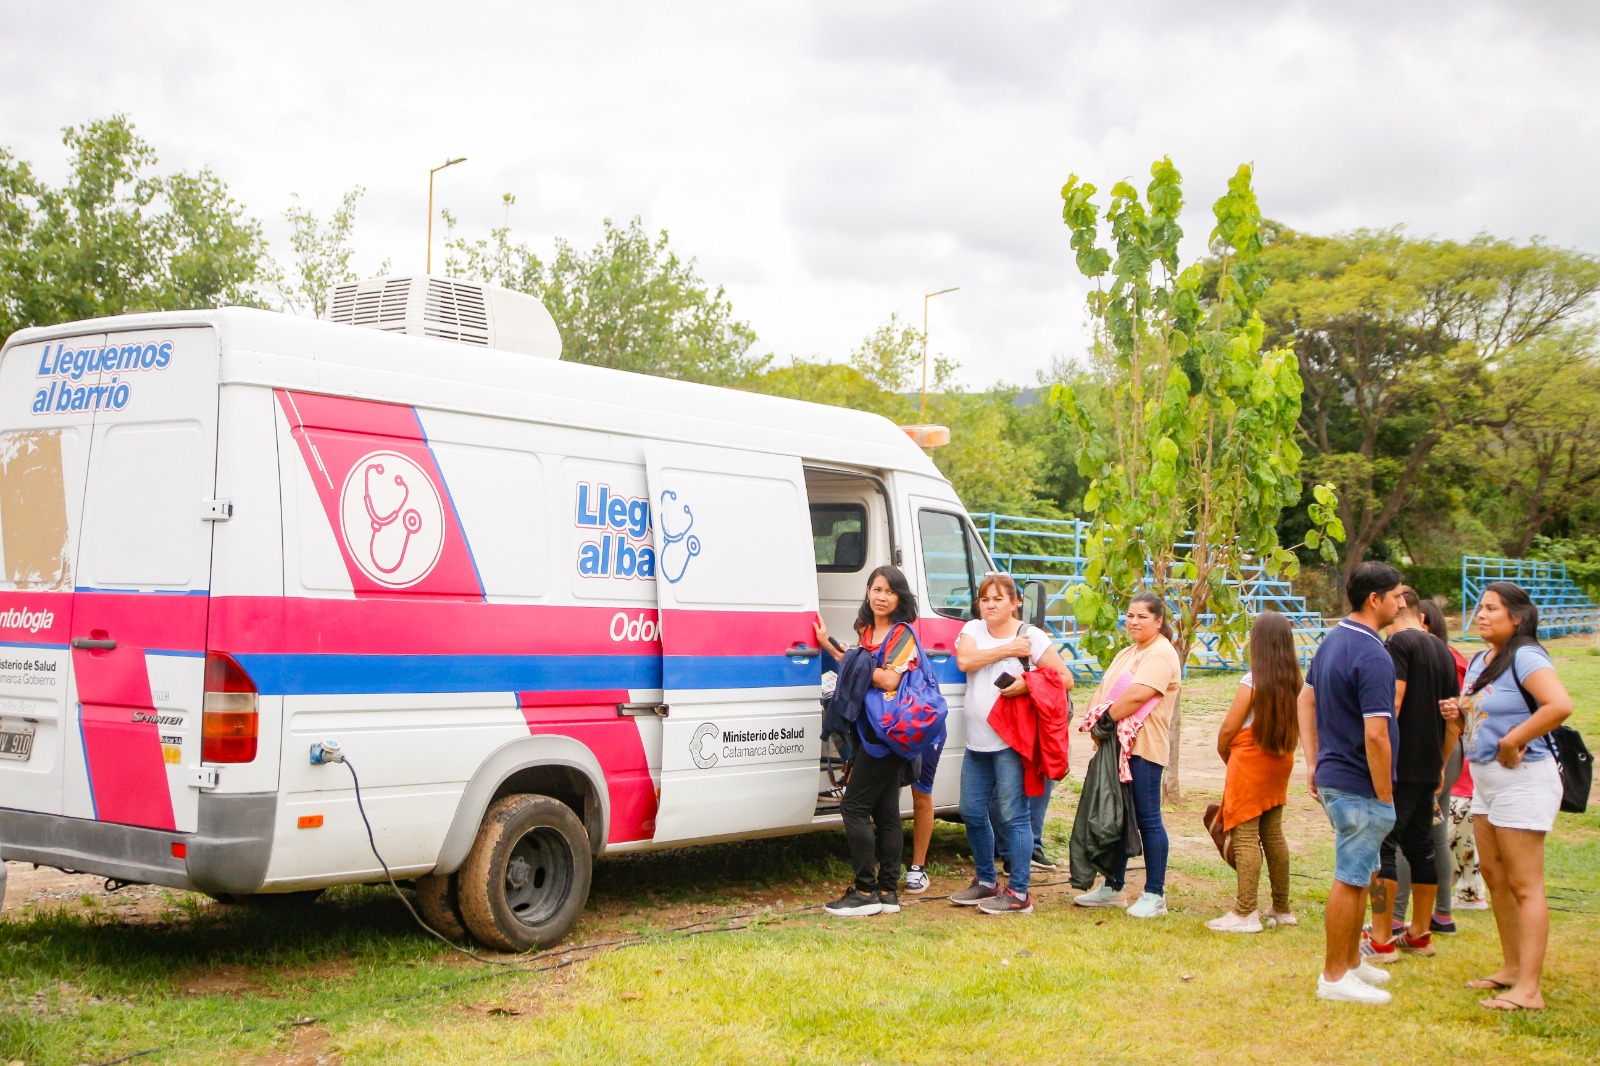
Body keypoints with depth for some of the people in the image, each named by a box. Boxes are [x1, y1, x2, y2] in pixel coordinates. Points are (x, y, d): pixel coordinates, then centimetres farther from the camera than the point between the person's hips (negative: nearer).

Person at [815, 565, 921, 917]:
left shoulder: (902, 635, -9)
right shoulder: (867, 631, 15)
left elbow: (890, 680, -18)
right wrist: (829, 645, 12)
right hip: (873, 730, 9)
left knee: (854, 806, -10)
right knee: (885, 811, 9)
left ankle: (866, 891, -6)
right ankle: (888, 891, 13)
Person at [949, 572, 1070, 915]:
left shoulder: (1031, 636, -3)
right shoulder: (973, 629, 10)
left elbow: (1065, 679, -5)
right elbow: (964, 659, -11)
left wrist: (1027, 685, -18)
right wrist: (1007, 649, -12)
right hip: (977, 741, 6)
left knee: (1013, 816, -5)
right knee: (972, 813, 13)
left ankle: (1018, 893, 0)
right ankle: (986, 882, 29)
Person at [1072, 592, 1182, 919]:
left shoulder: (1161, 654, -10)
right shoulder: (1126, 654, 21)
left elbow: (1136, 696, -20)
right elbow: (1104, 690, 14)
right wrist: (1094, 719, -4)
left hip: (1144, 747, -9)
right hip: (1116, 745, 9)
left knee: (1147, 820, -5)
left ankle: (1154, 895, 1)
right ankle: (1113, 887, 23)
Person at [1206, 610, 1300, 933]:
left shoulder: (1253, 681, -16)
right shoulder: (1293, 681, 1)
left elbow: (1228, 729, -11)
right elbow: (1297, 726, 6)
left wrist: (1224, 754, 6)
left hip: (1249, 763, -7)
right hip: (1280, 762, 7)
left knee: (1245, 835, -5)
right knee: (1273, 833, 15)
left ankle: (1245, 913, -6)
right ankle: (1281, 909, 22)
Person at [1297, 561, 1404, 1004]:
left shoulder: (1332, 641, 9)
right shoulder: (1372, 656, -21)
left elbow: (1306, 701, 17)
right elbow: (1375, 735, -25)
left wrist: (1313, 763, 17)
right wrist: (1385, 796, -16)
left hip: (1332, 775, 10)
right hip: (1359, 785, -10)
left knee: (1360, 874, 21)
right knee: (1351, 880, 0)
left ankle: (1352, 961, 31)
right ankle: (1334, 976, 8)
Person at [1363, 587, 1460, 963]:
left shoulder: (1400, 643, -10)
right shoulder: (1443, 650, 15)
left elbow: (1393, 701, -19)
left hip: (1399, 763, -8)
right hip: (1429, 764, 8)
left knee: (1382, 844, -5)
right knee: (1420, 844, 15)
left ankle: (1381, 940, -6)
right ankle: (1419, 934, 21)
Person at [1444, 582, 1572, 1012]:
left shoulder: (1525, 657, -15)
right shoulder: (1479, 662, 13)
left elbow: (1560, 705, -31)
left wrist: (1512, 741, -23)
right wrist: (1459, 714, 2)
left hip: (1522, 779, -10)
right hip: (1485, 779, 10)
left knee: (1524, 884, -7)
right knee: (1494, 875, 14)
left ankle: (1529, 989, -6)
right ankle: (1511, 968, 25)